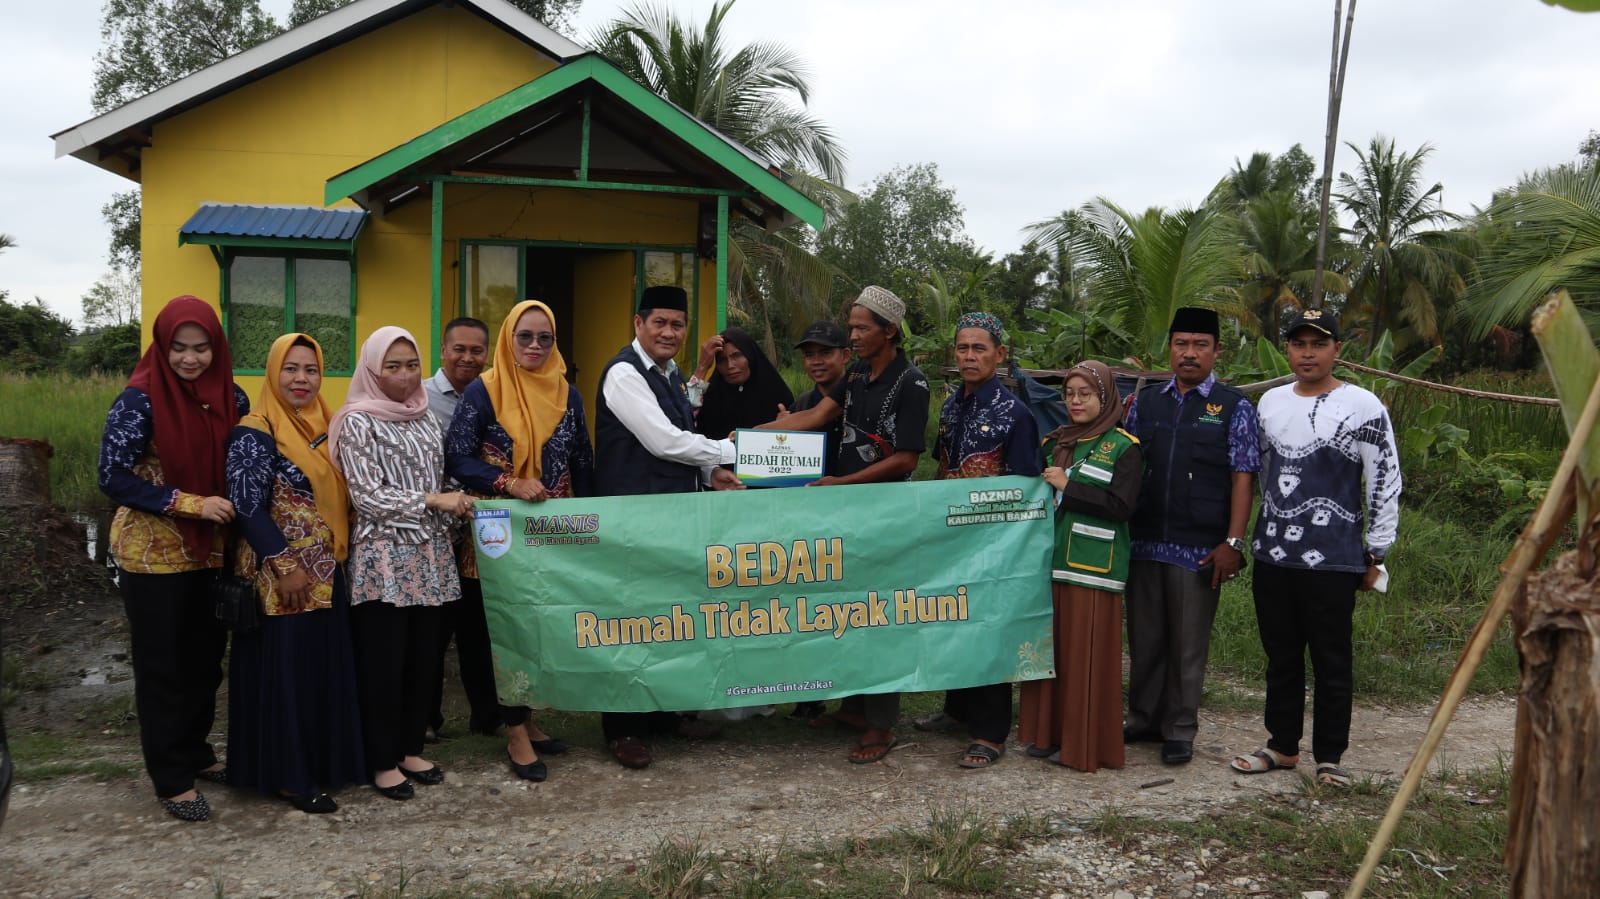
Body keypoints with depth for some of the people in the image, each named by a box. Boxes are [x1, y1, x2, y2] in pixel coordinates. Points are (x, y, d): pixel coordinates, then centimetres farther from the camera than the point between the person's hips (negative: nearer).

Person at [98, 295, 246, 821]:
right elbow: (114, 477, -17)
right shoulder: (140, 400, -14)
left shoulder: (232, 399, 0)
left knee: (205, 659, 15)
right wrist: (192, 504, -21)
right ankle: (172, 779, 16)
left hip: (211, 552, 5)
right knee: (162, 667, 6)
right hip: (154, 554, -5)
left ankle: (196, 753, 33)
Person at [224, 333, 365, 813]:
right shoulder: (255, 433, -12)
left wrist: (340, 557, 12)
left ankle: (323, 763, 26)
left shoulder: (323, 428, 11)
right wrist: (286, 567, -19)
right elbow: (248, 508, -17)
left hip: (329, 575, 8)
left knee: (327, 666, 13)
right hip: (283, 579, -8)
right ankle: (288, 776, 10)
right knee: (286, 670, 0)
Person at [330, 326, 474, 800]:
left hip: (428, 557, 6)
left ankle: (411, 749, 22)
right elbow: (368, 496, -12)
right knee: (384, 662, 0)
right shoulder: (358, 423, -6)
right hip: (383, 560, -5)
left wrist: (455, 510, 8)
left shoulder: (425, 418, 11)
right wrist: (434, 500, -14)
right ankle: (383, 761, 11)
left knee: (424, 657, 9)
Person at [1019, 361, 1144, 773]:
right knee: (1049, 649, 9)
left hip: (1091, 567, -6)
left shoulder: (1123, 448, -4)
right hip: (1050, 561, 6)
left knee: (1087, 655, -2)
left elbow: (1121, 507, -14)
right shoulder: (1053, 442, 15)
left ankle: (1085, 743, 8)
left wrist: (1067, 486, -14)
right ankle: (1048, 732, 20)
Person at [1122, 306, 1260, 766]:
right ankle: (1143, 718, 27)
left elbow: (1241, 479, -4)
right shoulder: (1145, 402, 10)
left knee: (1188, 643, 5)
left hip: (1200, 549, -3)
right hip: (1144, 540, 4)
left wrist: (1233, 542, -10)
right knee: (1144, 637, 12)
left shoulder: (1233, 407, 0)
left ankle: (1180, 729, 19)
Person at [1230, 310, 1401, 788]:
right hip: (1273, 556, 5)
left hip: (1333, 560, -5)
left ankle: (1330, 756, 15)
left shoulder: (1363, 407, -7)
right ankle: (1283, 745, 26)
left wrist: (1376, 556, -5)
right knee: (1281, 658, 14)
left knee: (1332, 662, 4)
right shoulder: (1270, 403, 10)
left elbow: (1386, 483, -5)